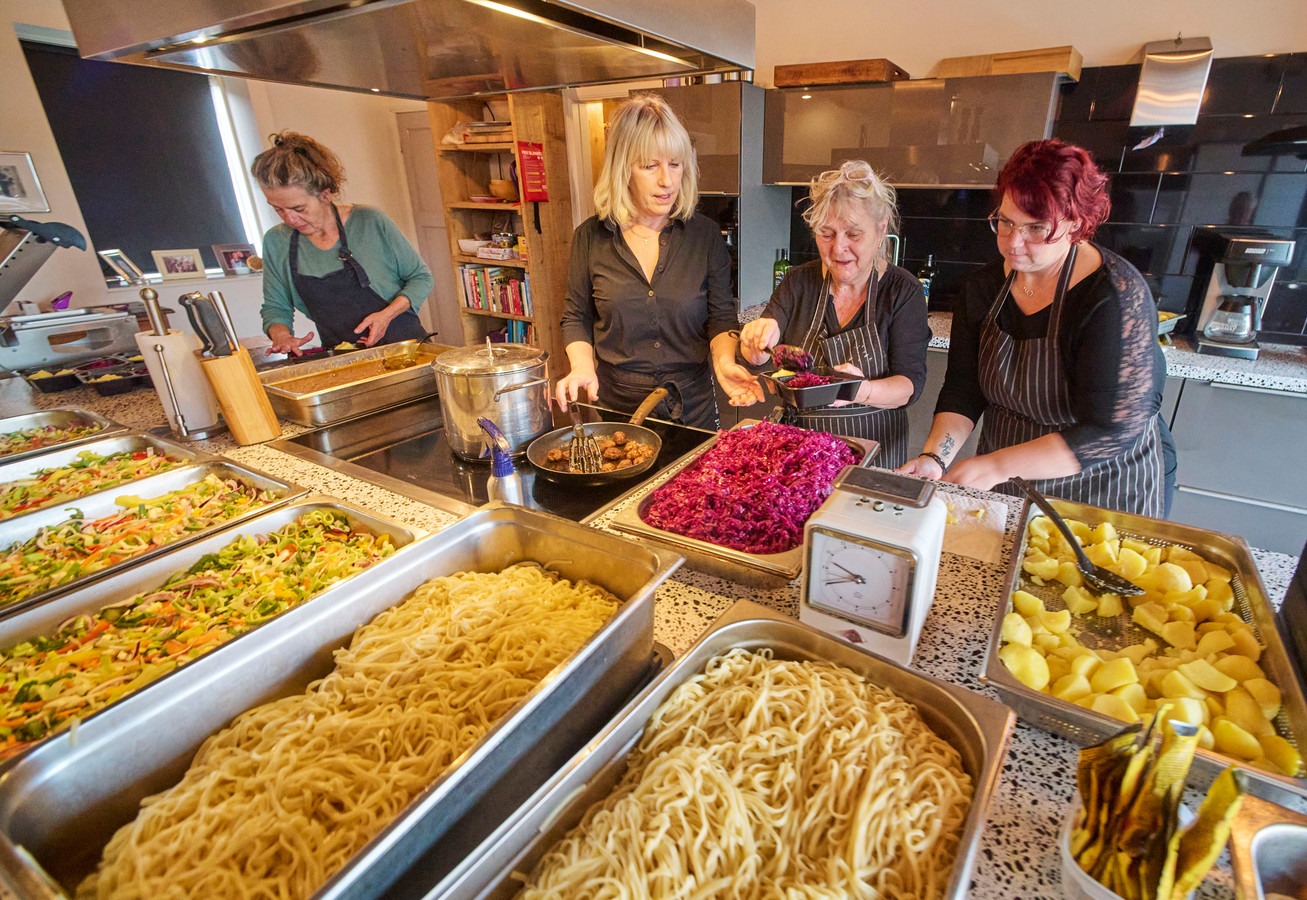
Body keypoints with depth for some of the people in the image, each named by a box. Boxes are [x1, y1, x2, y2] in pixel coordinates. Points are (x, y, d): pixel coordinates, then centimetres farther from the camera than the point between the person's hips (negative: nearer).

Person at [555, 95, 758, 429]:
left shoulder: (706, 235, -2)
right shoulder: (591, 237, -2)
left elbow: (721, 318, 1)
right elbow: (577, 318, 6)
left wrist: (724, 360, -19)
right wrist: (583, 367, -11)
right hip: (616, 407, 0)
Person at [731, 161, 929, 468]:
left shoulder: (904, 291, -4)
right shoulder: (799, 281, 2)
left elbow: (910, 382, -11)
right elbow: (754, 357, -3)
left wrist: (863, 391, -32)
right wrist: (759, 340, -27)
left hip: (872, 451, -2)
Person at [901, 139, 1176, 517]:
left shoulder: (1117, 298, -24)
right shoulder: (982, 288, -7)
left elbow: (1114, 432, -28)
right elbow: (963, 390, -8)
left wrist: (998, 465, -33)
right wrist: (934, 458, -24)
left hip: (1105, 492, -5)